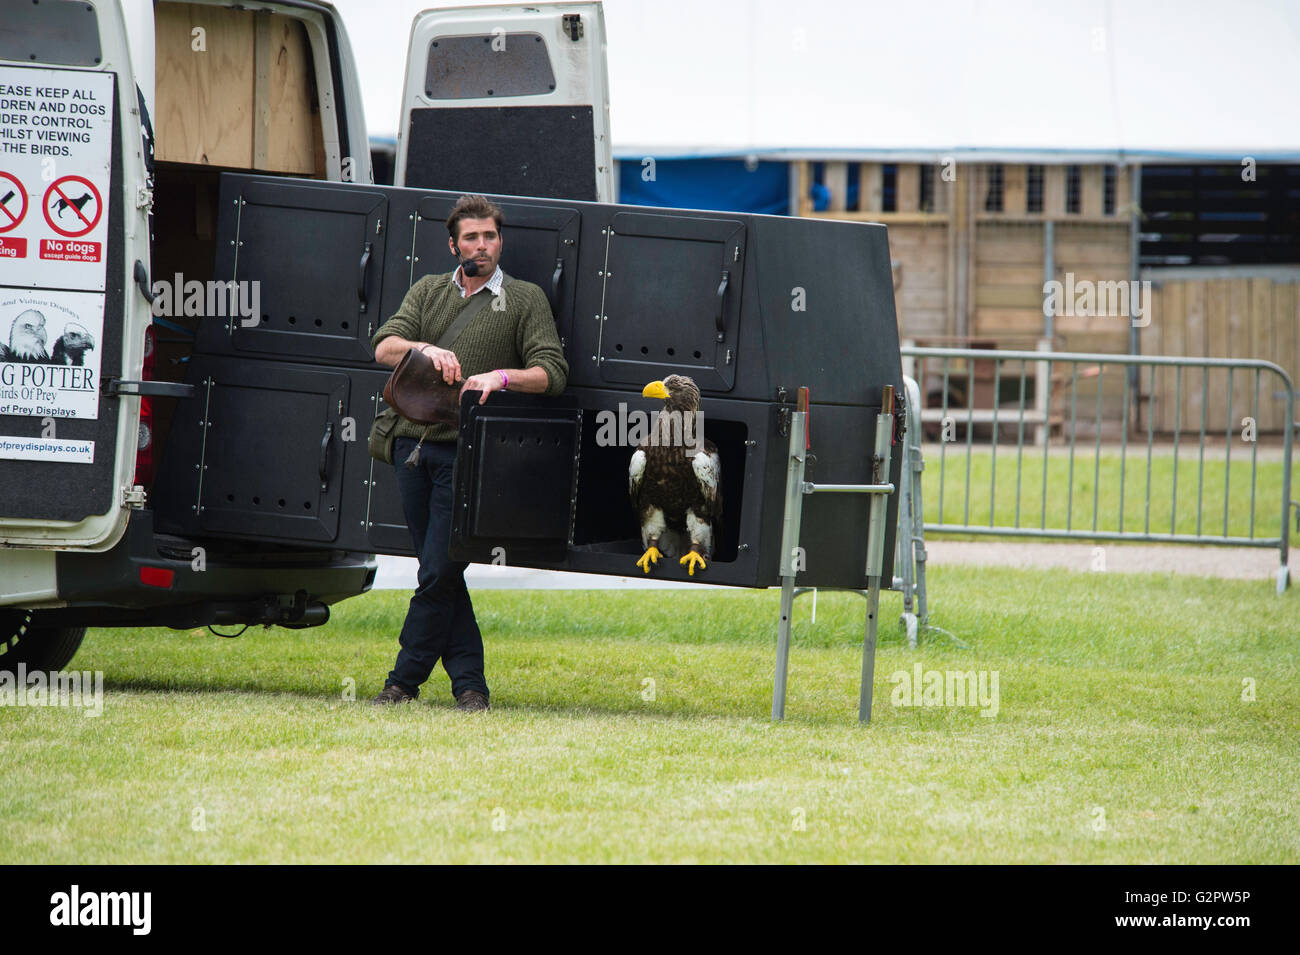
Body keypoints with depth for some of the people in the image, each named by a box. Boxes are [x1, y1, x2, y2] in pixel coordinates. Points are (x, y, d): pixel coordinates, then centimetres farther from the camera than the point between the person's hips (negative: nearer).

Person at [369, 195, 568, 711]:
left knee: (438, 574, -9)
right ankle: (469, 683, 10)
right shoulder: (429, 291, 16)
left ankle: (404, 680, -1)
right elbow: (383, 347, 3)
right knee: (440, 575, 5)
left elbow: (552, 373, -1)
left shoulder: (525, 299, 7)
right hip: (414, 442, 4)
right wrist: (425, 348, -17)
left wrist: (501, 377, -18)